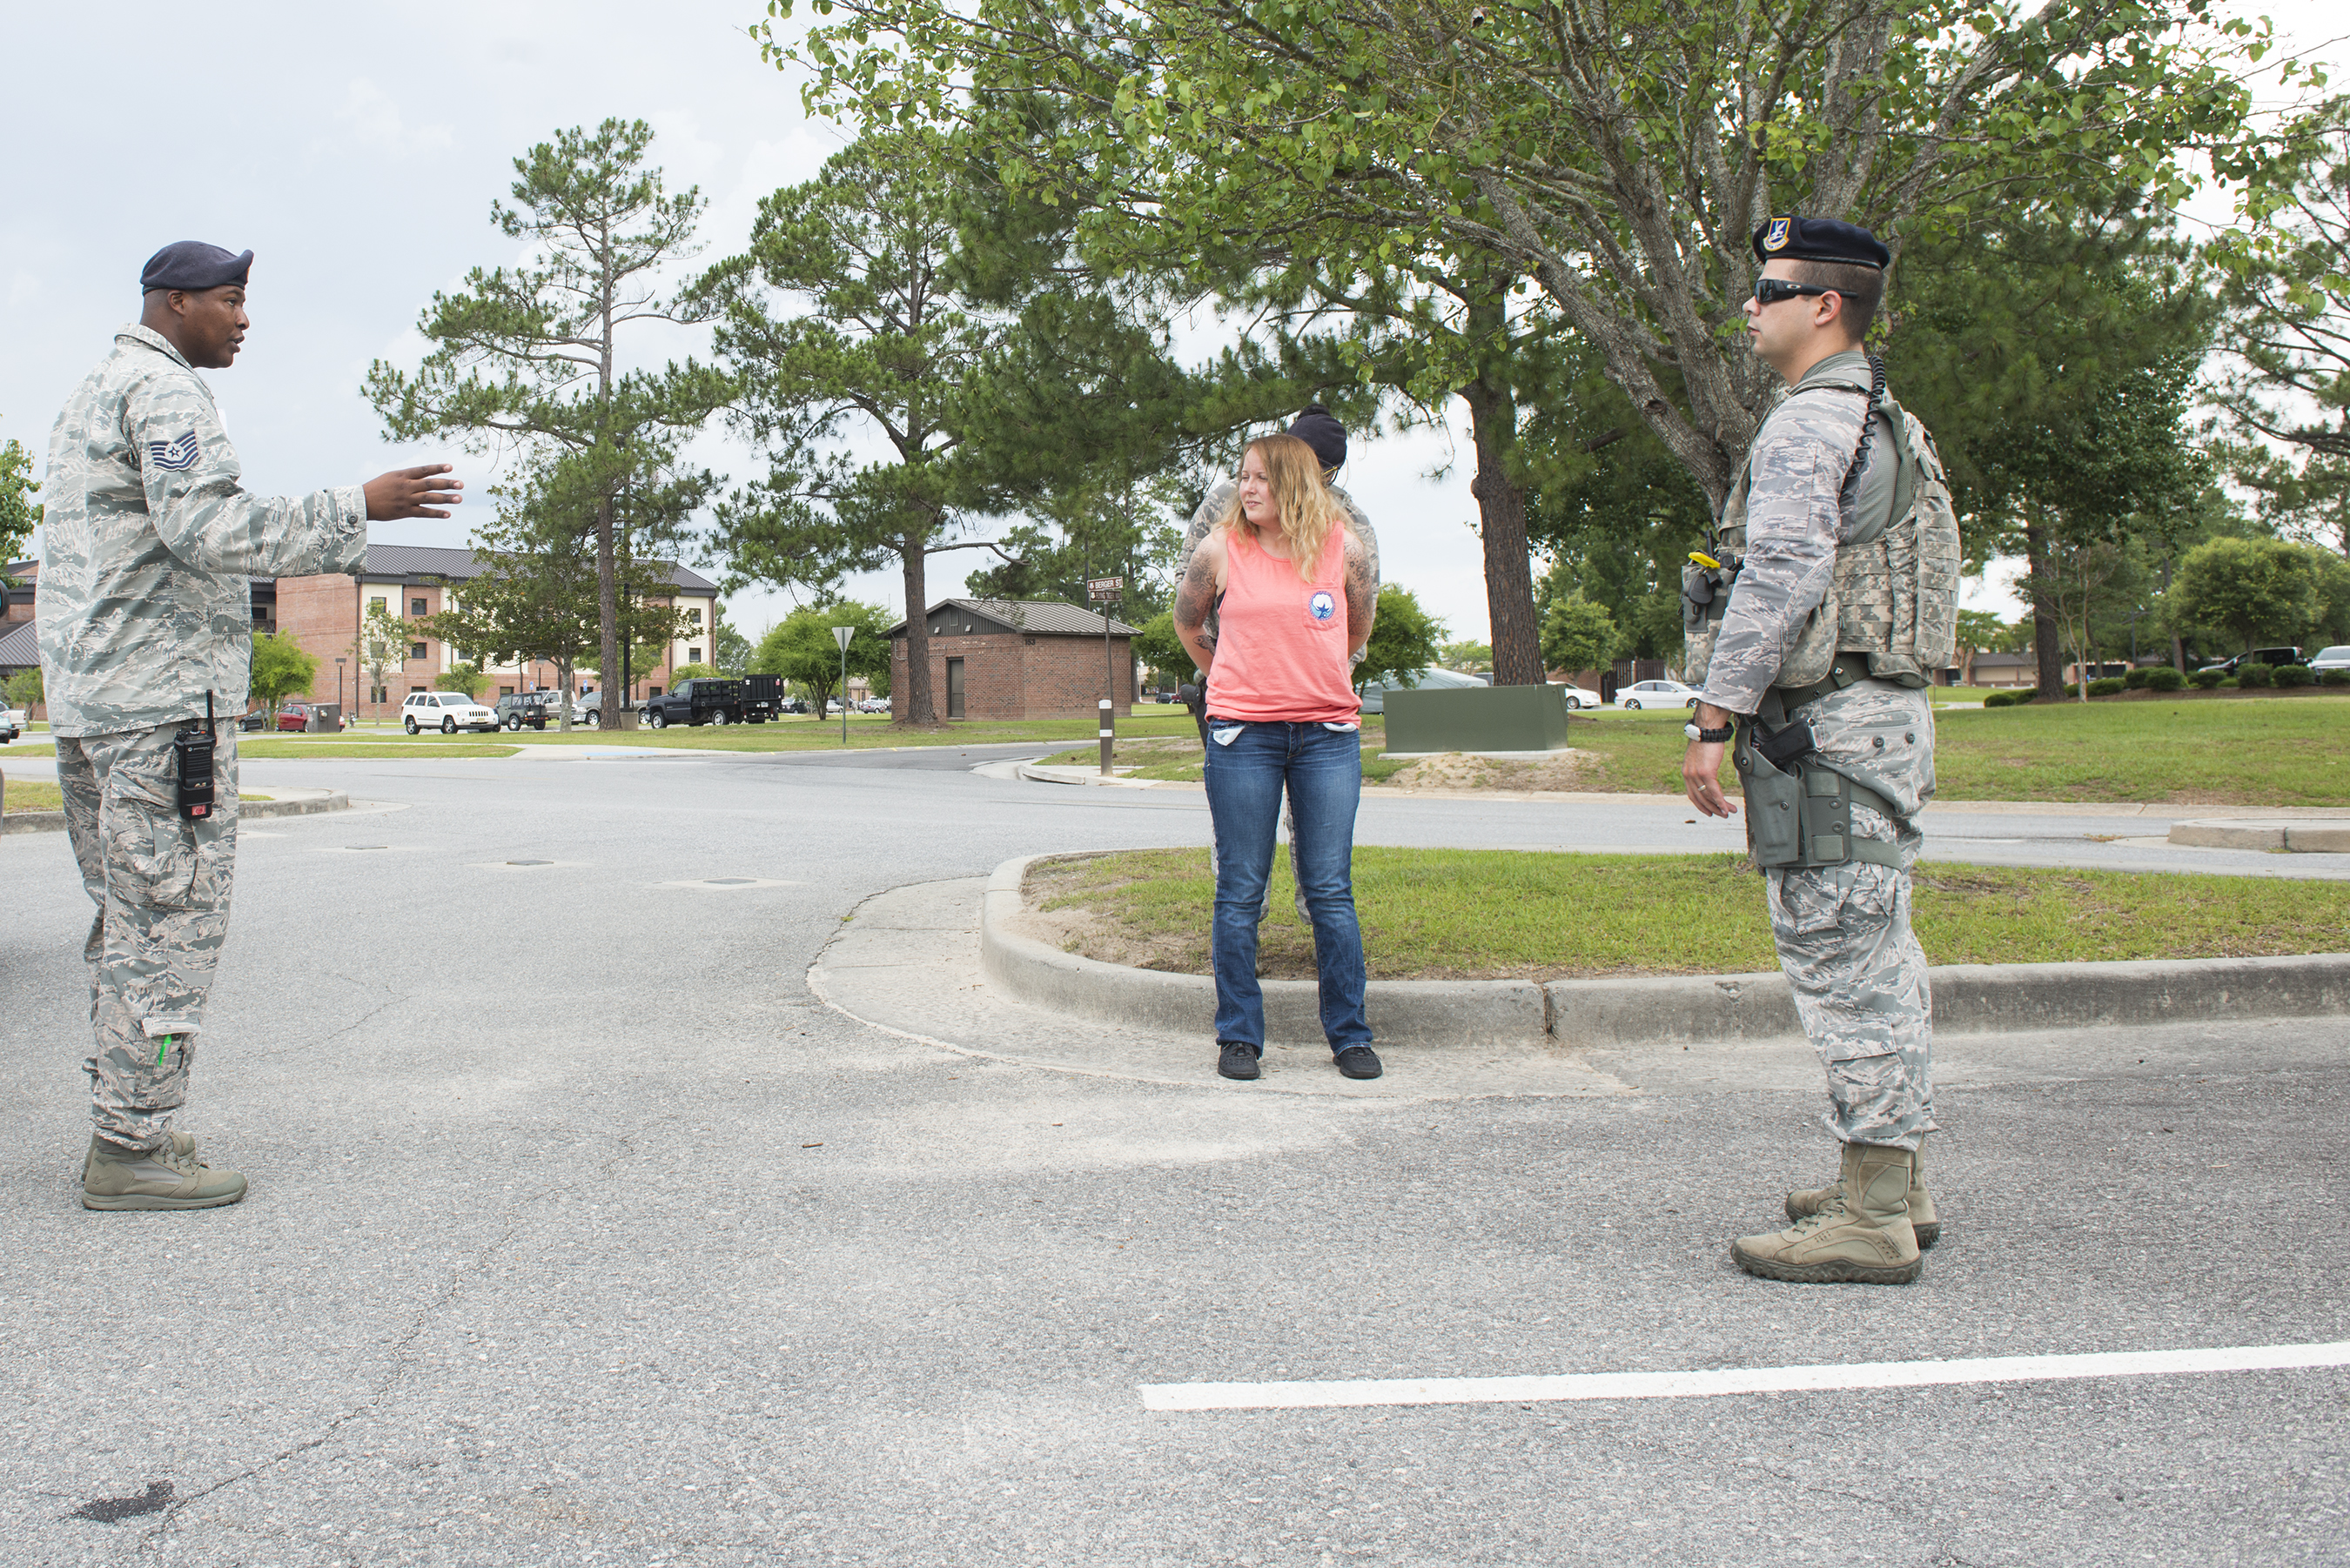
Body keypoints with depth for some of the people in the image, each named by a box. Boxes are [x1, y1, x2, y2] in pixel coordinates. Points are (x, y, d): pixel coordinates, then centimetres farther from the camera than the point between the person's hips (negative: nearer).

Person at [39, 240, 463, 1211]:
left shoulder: (90, 395, 23)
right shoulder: (163, 391, -9)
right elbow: (205, 527, -22)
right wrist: (361, 507, -22)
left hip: (86, 696, 11)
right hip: (164, 696, -11)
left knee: (130, 917, 13)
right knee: (170, 919, -7)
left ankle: (127, 1126, 19)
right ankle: (132, 1149, -4)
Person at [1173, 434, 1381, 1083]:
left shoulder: (1344, 548, 3)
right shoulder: (1220, 550, 1)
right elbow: (1187, 626, 18)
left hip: (1328, 735, 1)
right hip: (1242, 735, -1)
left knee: (1330, 891, 2)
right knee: (1240, 894, 2)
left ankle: (1349, 1035, 11)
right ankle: (1238, 1037, 12)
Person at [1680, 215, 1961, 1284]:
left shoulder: (1810, 423, -12)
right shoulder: (1884, 425, 21)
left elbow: (1777, 584, -20)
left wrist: (1712, 720, -18)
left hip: (1826, 725, -11)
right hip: (1883, 715, 11)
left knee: (1843, 960, -8)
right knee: (1877, 956, 14)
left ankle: (1871, 1219, -3)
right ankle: (1895, 1186, 23)